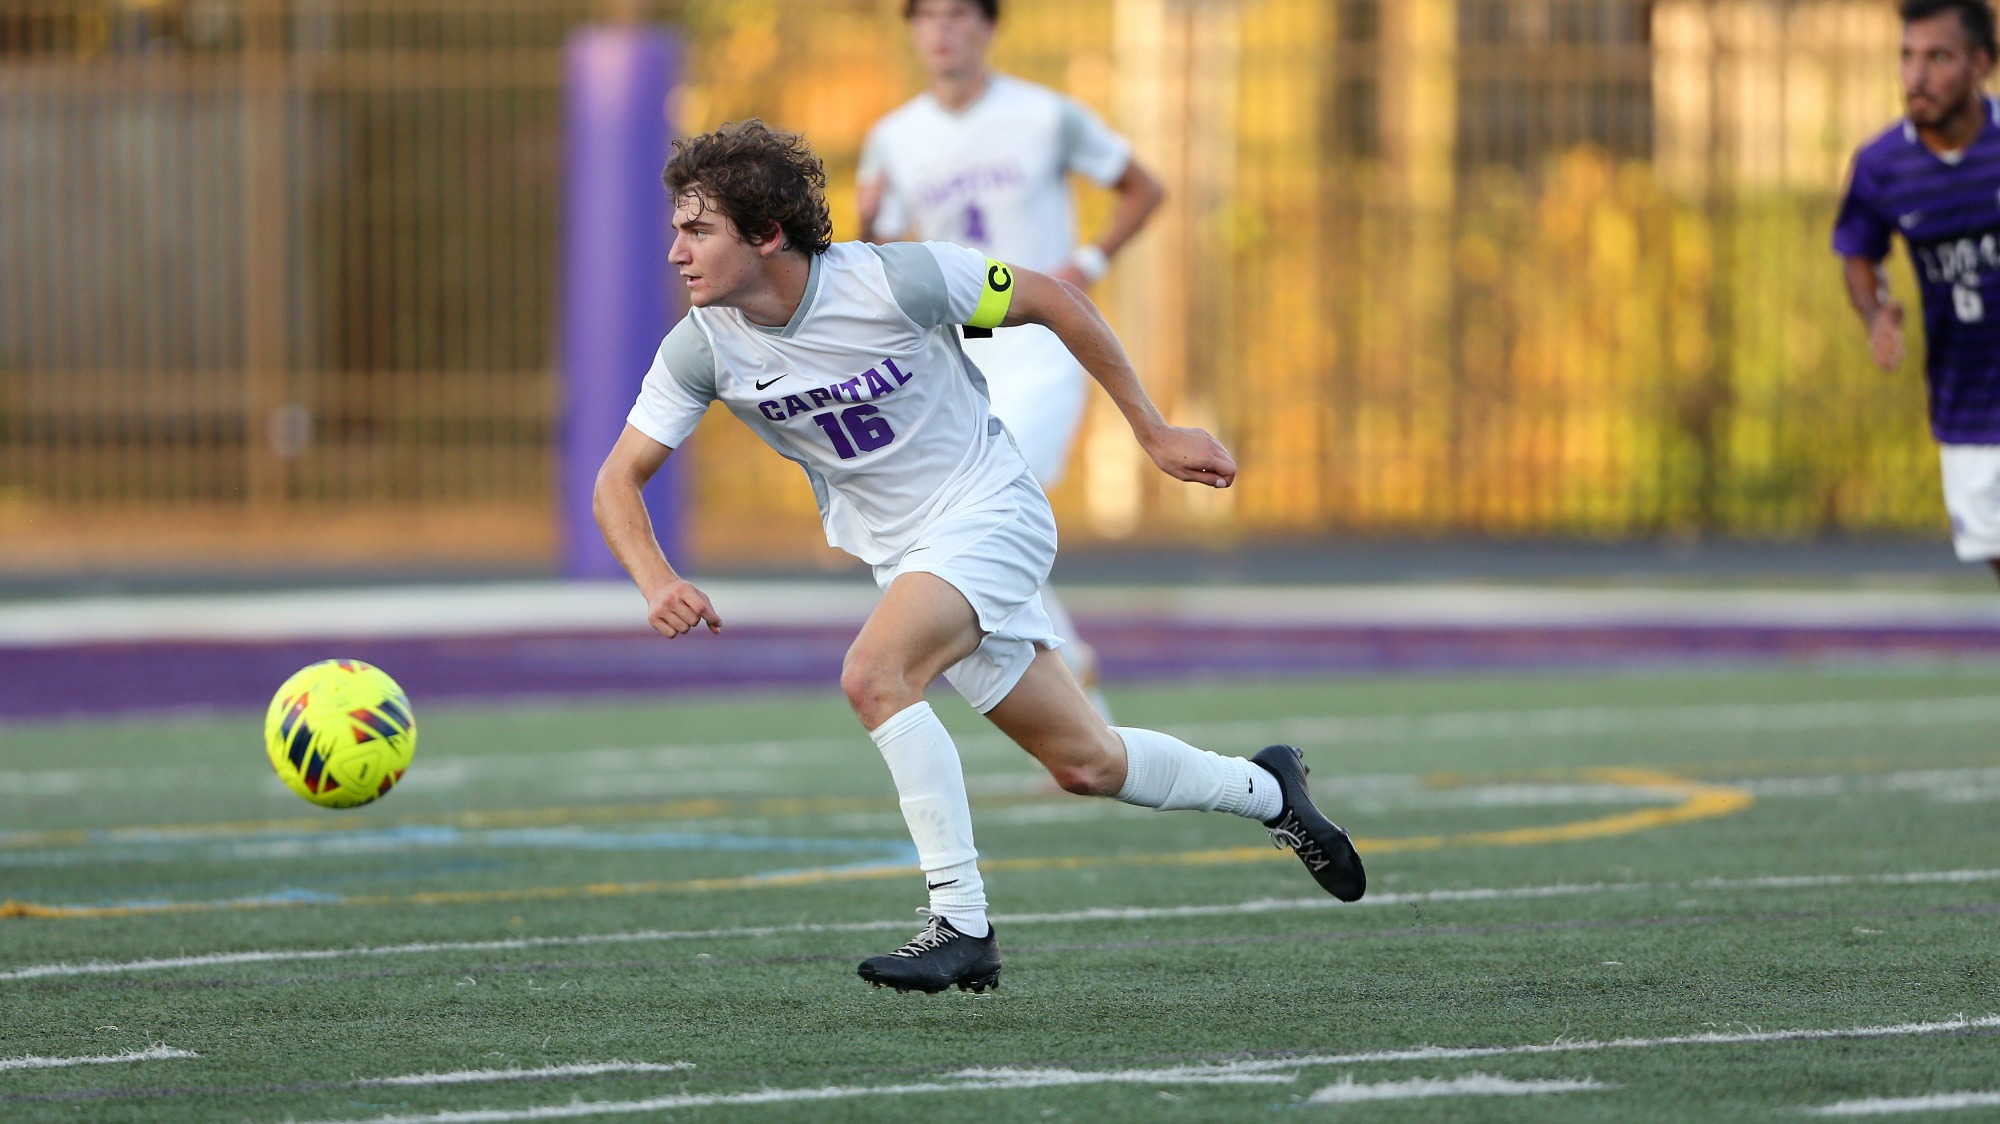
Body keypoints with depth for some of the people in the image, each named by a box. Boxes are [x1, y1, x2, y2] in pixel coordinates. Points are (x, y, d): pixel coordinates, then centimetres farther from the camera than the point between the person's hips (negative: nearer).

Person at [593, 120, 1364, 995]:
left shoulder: (891, 282, -24)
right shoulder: (703, 348, -11)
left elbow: (1049, 300, -11)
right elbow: (619, 478, -6)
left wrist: (1154, 434, -5)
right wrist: (656, 582, -28)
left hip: (989, 513, -6)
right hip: (901, 553, 6)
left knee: (873, 676, -30)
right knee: (1082, 764, 10)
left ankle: (961, 924, -24)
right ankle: (1266, 790, 36)